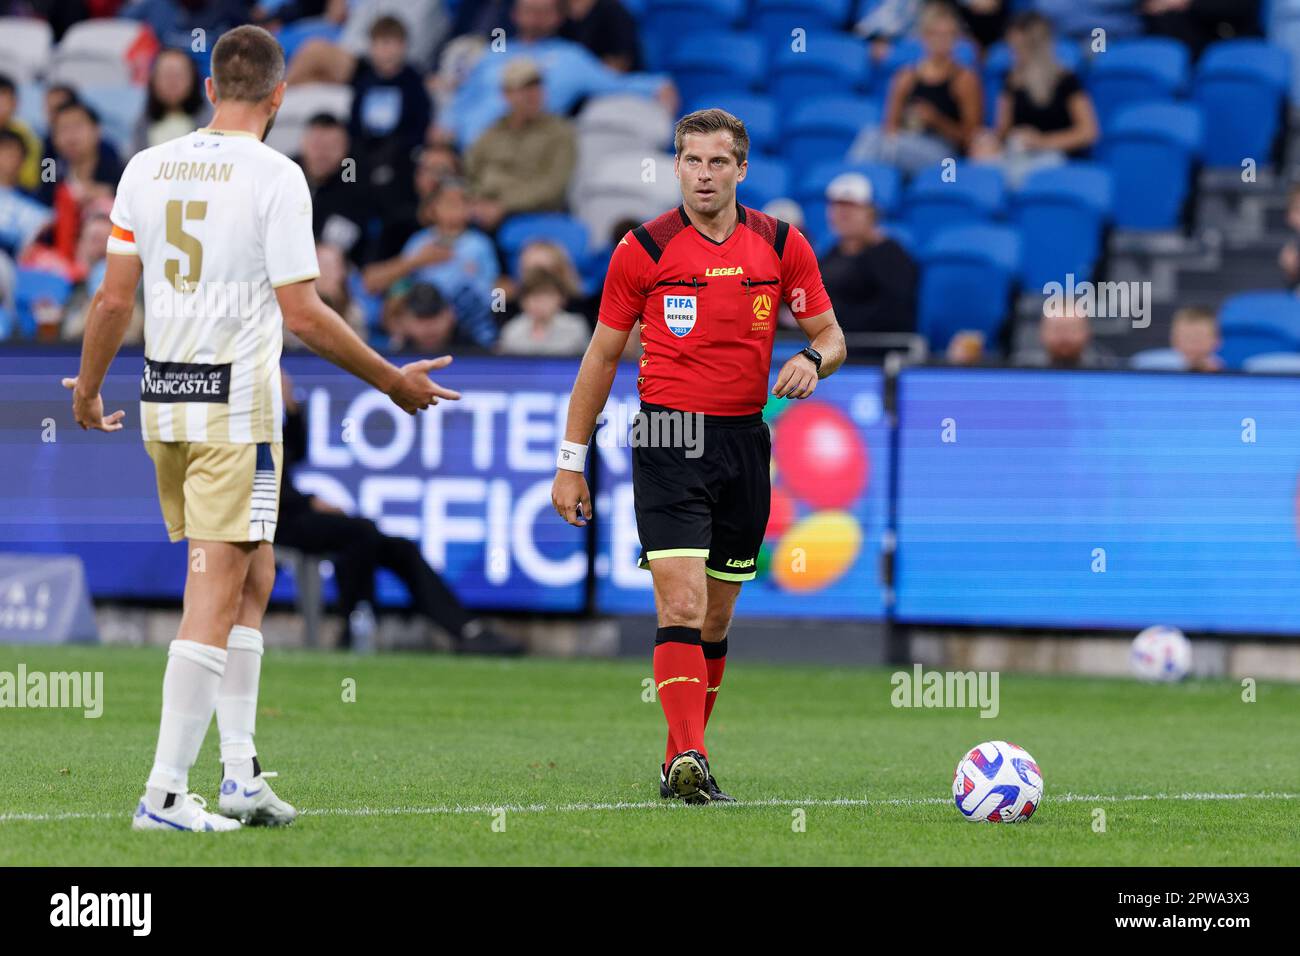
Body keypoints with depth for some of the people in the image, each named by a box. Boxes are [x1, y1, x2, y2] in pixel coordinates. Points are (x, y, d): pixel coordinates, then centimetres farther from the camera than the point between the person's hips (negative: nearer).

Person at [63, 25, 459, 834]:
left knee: (252, 581, 17)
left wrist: (89, 389, 22)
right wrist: (394, 381, -3)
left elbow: (115, 297, 8)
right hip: (237, 404, -6)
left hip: (164, 402, 6)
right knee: (217, 596, -4)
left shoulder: (147, 167, 6)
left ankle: (240, 774, 15)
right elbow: (303, 313, -13)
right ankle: (166, 792, -7)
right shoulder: (274, 175, -10)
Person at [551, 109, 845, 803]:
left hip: (745, 440, 4)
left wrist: (812, 361, -13)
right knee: (681, 602, -17)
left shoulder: (781, 245, 4)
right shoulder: (644, 249, -2)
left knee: (716, 617, 9)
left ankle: (680, 759, 20)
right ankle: (689, 761, -25)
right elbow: (602, 356, 5)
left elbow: (830, 335, 13)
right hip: (669, 439, -3)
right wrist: (571, 463, 4)